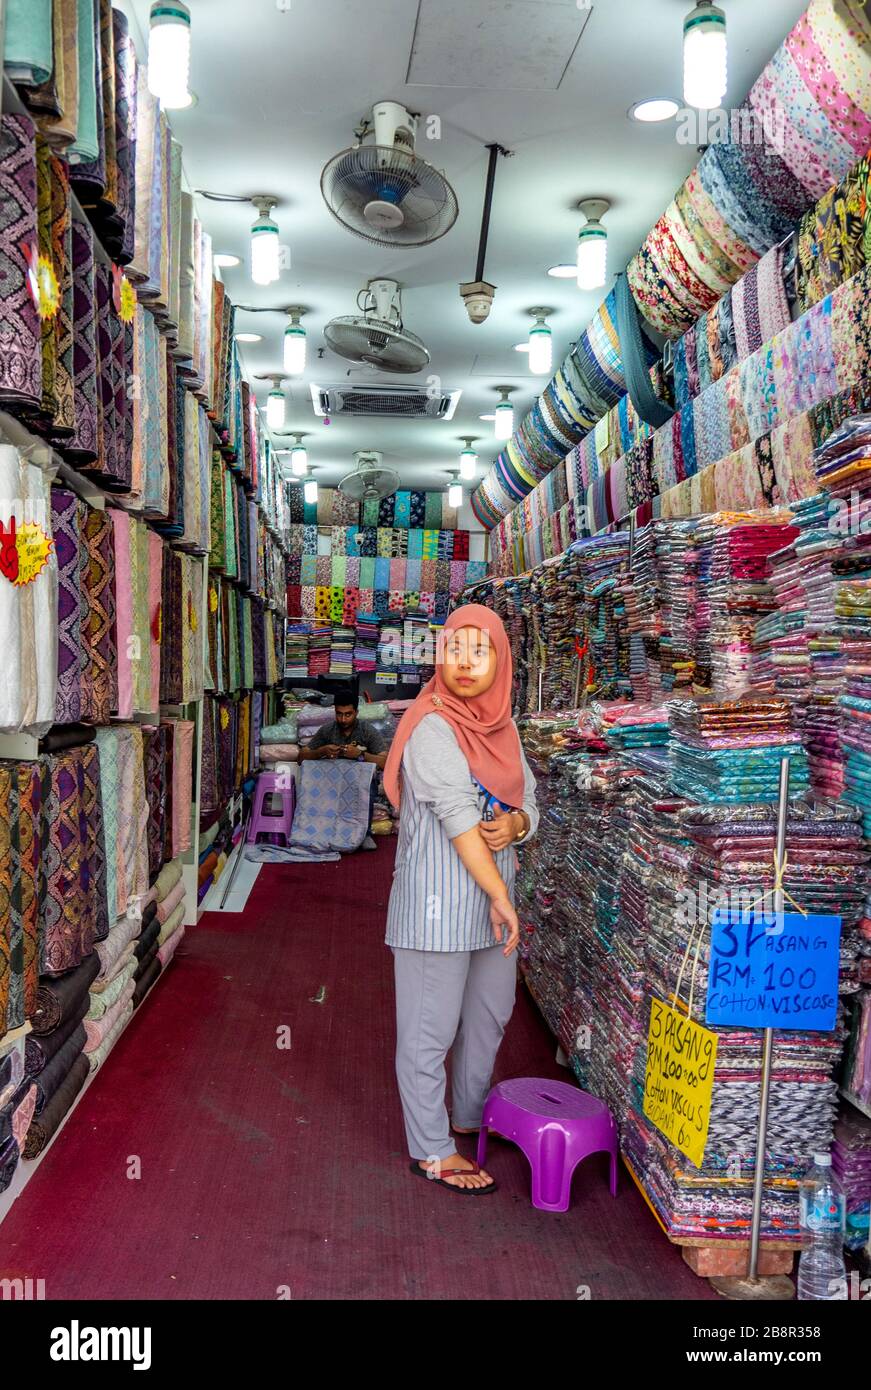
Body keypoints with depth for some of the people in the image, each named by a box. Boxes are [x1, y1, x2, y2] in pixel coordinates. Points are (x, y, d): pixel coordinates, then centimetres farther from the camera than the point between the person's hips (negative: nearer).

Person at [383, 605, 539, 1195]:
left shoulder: (502, 725, 7)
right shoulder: (433, 728, -17)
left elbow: (528, 803, 11)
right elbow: (459, 821, -20)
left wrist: (514, 825, -13)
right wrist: (501, 897, -19)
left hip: (491, 896, 9)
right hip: (438, 902, -9)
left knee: (491, 1014, 23)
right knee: (431, 1030, 4)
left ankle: (471, 1115, 44)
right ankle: (432, 1152, 20)